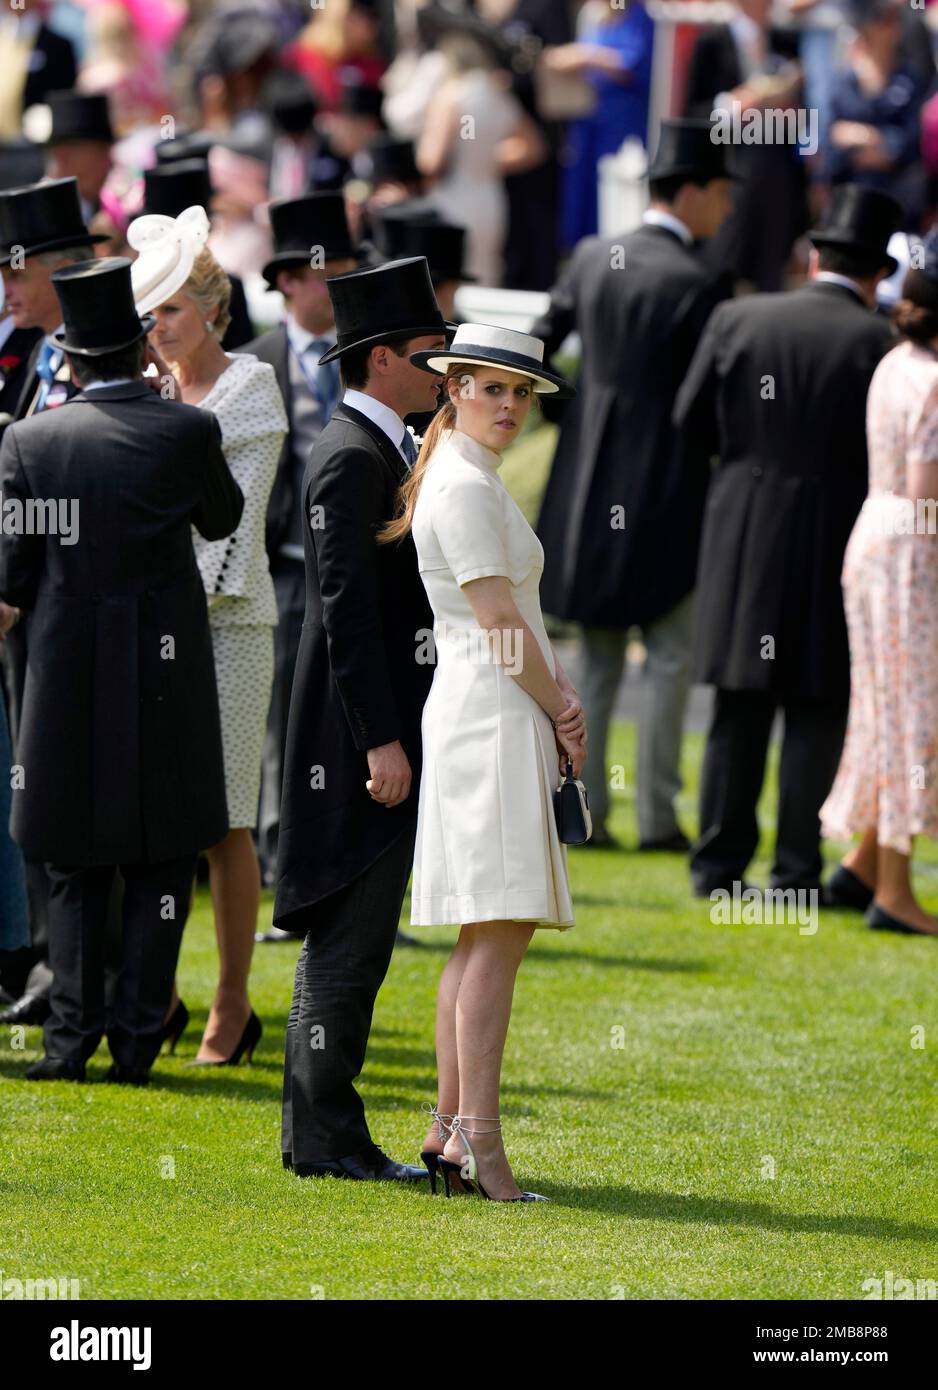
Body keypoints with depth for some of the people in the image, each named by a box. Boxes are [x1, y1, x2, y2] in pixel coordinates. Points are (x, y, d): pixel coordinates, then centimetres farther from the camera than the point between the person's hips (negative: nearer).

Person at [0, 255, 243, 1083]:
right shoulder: (187, 432, -9)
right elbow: (222, 518, 12)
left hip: (68, 673, 1)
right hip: (165, 672, -1)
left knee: (76, 867, 10)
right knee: (159, 862, 7)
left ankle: (73, 1036, 4)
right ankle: (137, 1039, 3)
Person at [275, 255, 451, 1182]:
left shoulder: (384, 450, 17)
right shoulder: (350, 458, -15)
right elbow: (344, 608, -21)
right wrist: (381, 742, -23)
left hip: (379, 735, 10)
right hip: (359, 746, -10)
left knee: (346, 939, 13)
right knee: (349, 940, -7)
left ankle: (316, 1130, 17)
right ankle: (325, 1137, -4)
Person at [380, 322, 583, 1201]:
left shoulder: (470, 481, 19)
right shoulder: (465, 488, -13)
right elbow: (499, 624, -15)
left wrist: (558, 696, 3)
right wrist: (561, 713, -3)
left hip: (500, 715, 11)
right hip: (493, 717, -11)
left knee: (485, 937, 11)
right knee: (500, 933, -13)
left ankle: (450, 1131, 12)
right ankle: (480, 1141, -17)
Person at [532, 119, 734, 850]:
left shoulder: (593, 259, 4)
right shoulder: (696, 282, -15)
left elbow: (540, 342, 13)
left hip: (590, 486, 6)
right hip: (665, 485, -6)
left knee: (597, 660, 12)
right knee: (670, 655, 2)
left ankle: (581, 809, 11)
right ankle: (657, 816, 1)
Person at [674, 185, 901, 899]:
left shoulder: (737, 319, 0)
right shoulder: (877, 340, -10)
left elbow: (692, 418, 4)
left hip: (745, 537, 3)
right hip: (834, 539, -3)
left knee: (739, 711, 11)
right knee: (817, 713, 3)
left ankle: (719, 862, 11)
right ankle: (797, 870, 1)